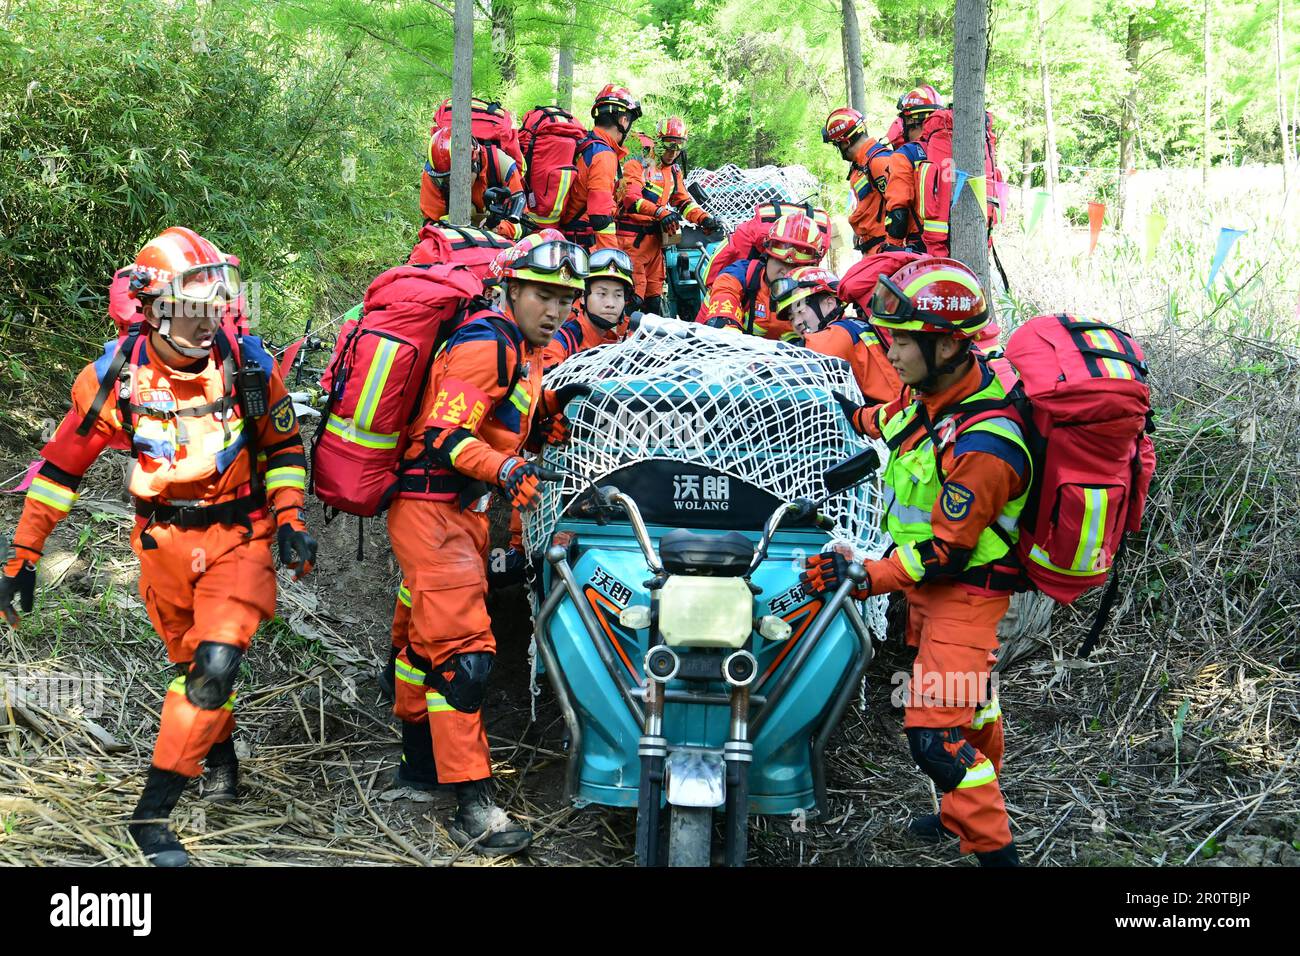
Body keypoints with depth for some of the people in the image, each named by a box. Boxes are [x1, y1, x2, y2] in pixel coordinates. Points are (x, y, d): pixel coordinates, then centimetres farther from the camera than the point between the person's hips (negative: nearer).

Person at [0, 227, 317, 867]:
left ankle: (152, 814, -9)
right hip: (164, 538, 1)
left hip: (237, 534, -1)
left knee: (216, 666, -16)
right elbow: (61, 465, -3)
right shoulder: (118, 372, -11)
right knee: (191, 664, 14)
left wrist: (289, 520, -7)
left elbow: (282, 446, 5)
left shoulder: (245, 361, -10)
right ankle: (220, 752, 44)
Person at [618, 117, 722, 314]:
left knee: (654, 290, 13)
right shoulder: (637, 166, -6)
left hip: (655, 237, 7)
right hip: (633, 236, -7)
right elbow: (632, 199, -20)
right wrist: (661, 213, -33)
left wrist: (704, 218, -3)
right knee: (634, 292, -13)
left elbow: (684, 201, 15)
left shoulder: (674, 172, 18)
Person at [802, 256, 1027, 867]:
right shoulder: (935, 388, -6)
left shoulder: (983, 446, -32)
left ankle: (994, 850, 2)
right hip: (929, 586, 9)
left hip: (964, 592, -9)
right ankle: (966, 814, 43)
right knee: (970, 706, 25)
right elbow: (901, 421, 19)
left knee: (937, 734, -13)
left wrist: (865, 576, -28)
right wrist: (854, 415, 27)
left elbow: (945, 551, -27)